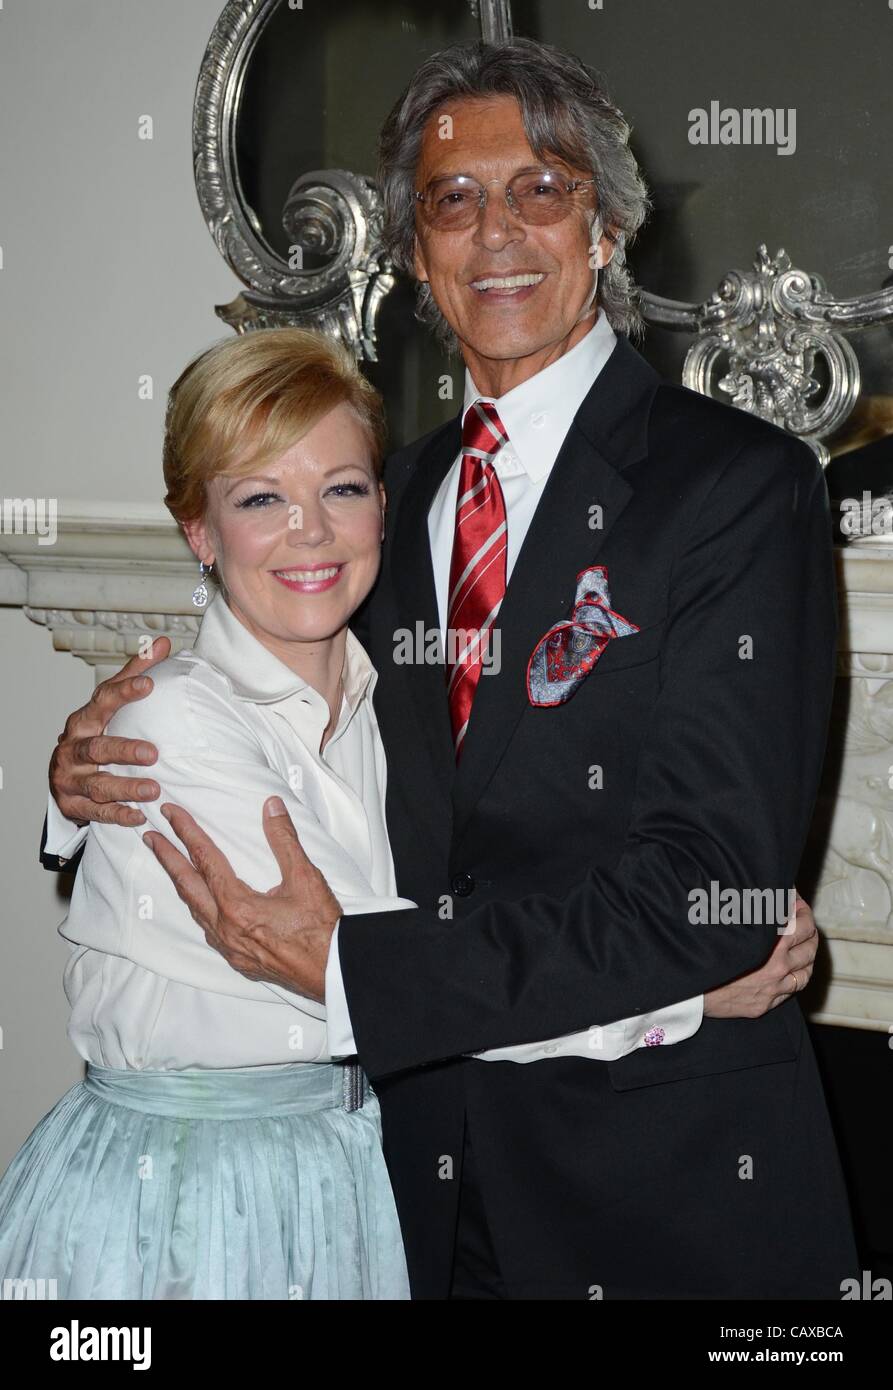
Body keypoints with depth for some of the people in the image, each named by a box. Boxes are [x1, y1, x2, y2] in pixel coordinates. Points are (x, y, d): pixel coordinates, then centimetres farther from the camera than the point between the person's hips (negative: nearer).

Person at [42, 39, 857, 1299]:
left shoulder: (741, 484, -12)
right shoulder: (396, 490, 9)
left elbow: (712, 881, -21)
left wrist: (350, 966, -23)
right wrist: (101, 779, -6)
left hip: (669, 1190, -5)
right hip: (424, 1161, 5)